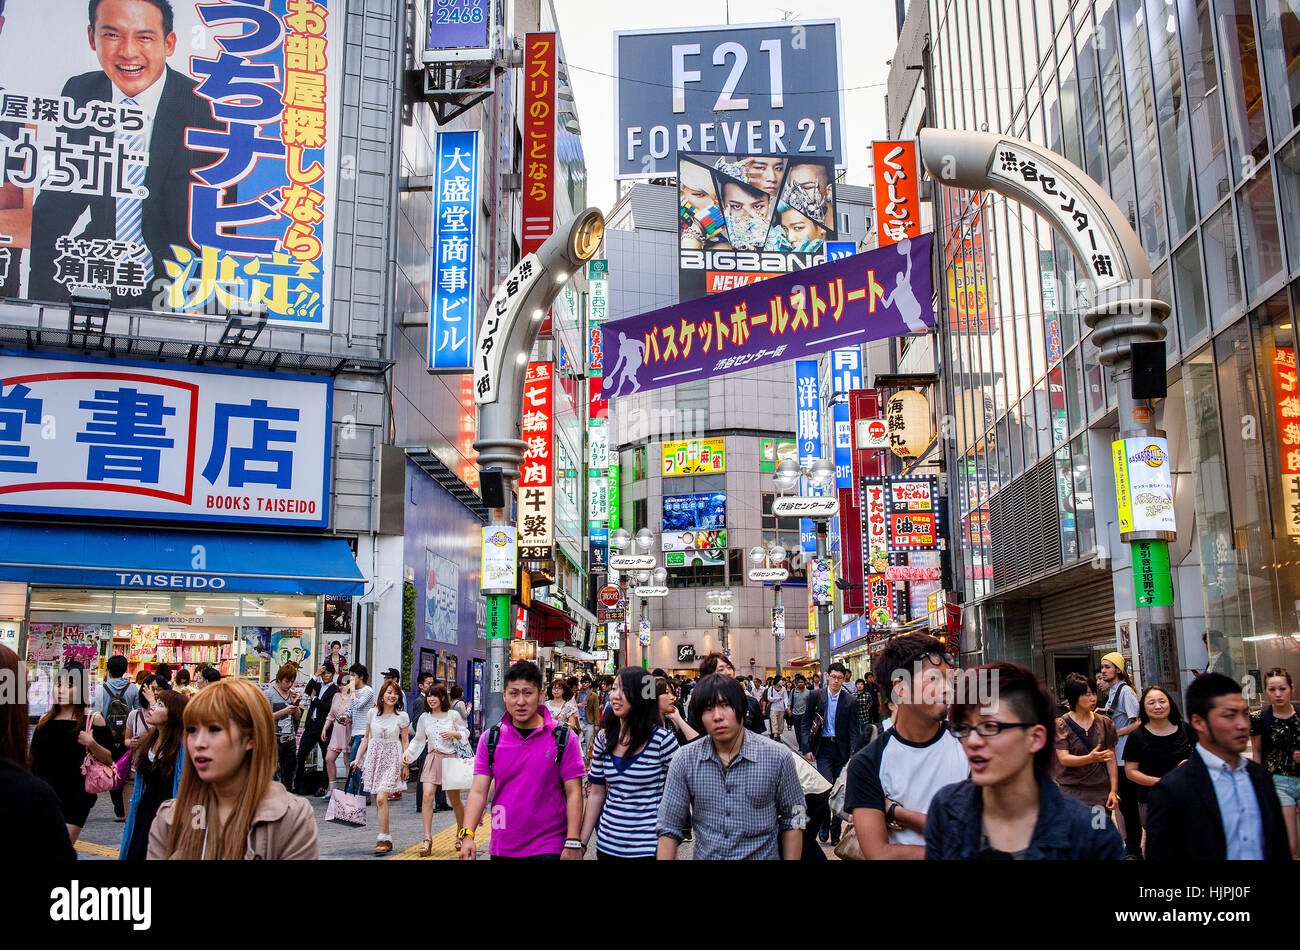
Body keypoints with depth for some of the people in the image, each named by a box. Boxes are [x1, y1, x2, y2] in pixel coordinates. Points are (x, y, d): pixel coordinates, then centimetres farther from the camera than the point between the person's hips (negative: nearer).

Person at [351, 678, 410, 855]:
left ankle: (383, 840, -12)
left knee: (381, 798, -17)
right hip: (374, 757, 4)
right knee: (378, 801, 5)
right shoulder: (372, 713, 5)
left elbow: (405, 742, 2)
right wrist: (357, 759, 10)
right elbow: (366, 737, 14)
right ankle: (387, 840, 14)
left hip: (392, 759, -4)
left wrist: (406, 765, 0)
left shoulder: (402, 717, -3)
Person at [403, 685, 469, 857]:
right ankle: (427, 839, -13)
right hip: (432, 759, 2)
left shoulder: (453, 715, 0)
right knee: (427, 796, -16)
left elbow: (465, 732, 8)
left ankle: (461, 832, 29)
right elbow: (418, 739, 15)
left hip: (451, 758, -1)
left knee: (455, 800, 7)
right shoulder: (424, 717, 6)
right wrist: (408, 752, 1)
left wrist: (454, 734, -11)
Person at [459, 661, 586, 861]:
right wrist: (467, 835, -14)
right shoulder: (490, 739, 3)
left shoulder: (563, 737, -5)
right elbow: (478, 791, -1)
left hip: (549, 849, -3)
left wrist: (573, 844, -12)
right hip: (501, 849, 3)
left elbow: (573, 792, -6)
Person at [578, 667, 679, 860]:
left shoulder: (662, 739, -10)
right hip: (607, 845, 5)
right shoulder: (604, 739, 4)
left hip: (649, 848, -5)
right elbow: (596, 793, 9)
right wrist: (580, 843, 6)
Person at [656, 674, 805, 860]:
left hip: (763, 856, -1)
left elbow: (793, 821, -4)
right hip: (704, 855, 1)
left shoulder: (778, 758, -14)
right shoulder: (684, 760, -10)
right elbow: (669, 828, -7)